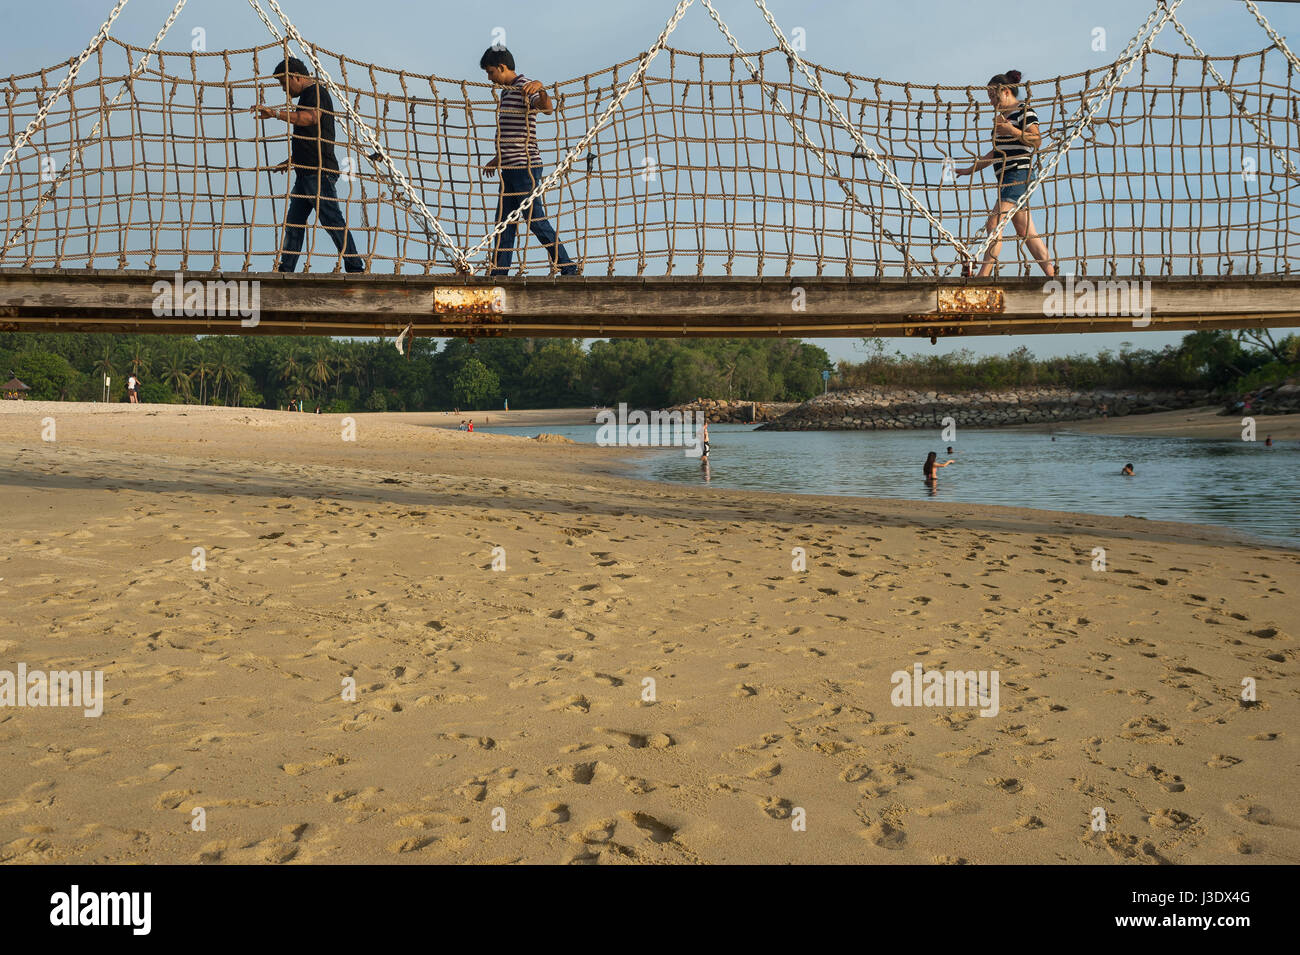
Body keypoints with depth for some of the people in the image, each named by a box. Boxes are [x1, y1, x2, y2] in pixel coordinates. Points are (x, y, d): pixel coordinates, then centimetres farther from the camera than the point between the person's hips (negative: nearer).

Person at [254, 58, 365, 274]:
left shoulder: (316, 92, -5)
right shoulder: (306, 97, 25)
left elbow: (309, 118, -27)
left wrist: (275, 113, -33)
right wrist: (292, 160, 29)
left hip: (319, 171, -10)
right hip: (306, 173, 10)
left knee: (332, 220, -12)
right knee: (293, 223, 8)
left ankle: (355, 267, -11)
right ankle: (285, 270, 9)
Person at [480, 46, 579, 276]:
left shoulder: (525, 88, -9)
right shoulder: (507, 91, 19)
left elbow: (548, 108, -29)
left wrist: (540, 89, -48)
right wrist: (498, 159, 36)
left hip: (526, 167, -10)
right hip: (510, 168, 10)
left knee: (535, 220, -10)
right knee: (504, 221, 9)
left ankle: (568, 269, -5)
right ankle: (499, 273, 14)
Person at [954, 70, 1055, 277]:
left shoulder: (1025, 111, -3)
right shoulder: (1003, 116, 24)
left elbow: (1037, 141, -15)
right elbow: (996, 152, 28)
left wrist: (1013, 131, -25)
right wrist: (970, 169, 26)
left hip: (1018, 173, -10)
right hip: (1006, 176, 10)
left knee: (995, 223, -18)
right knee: (1026, 231, 5)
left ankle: (984, 274, -21)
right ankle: (1051, 274, 4)